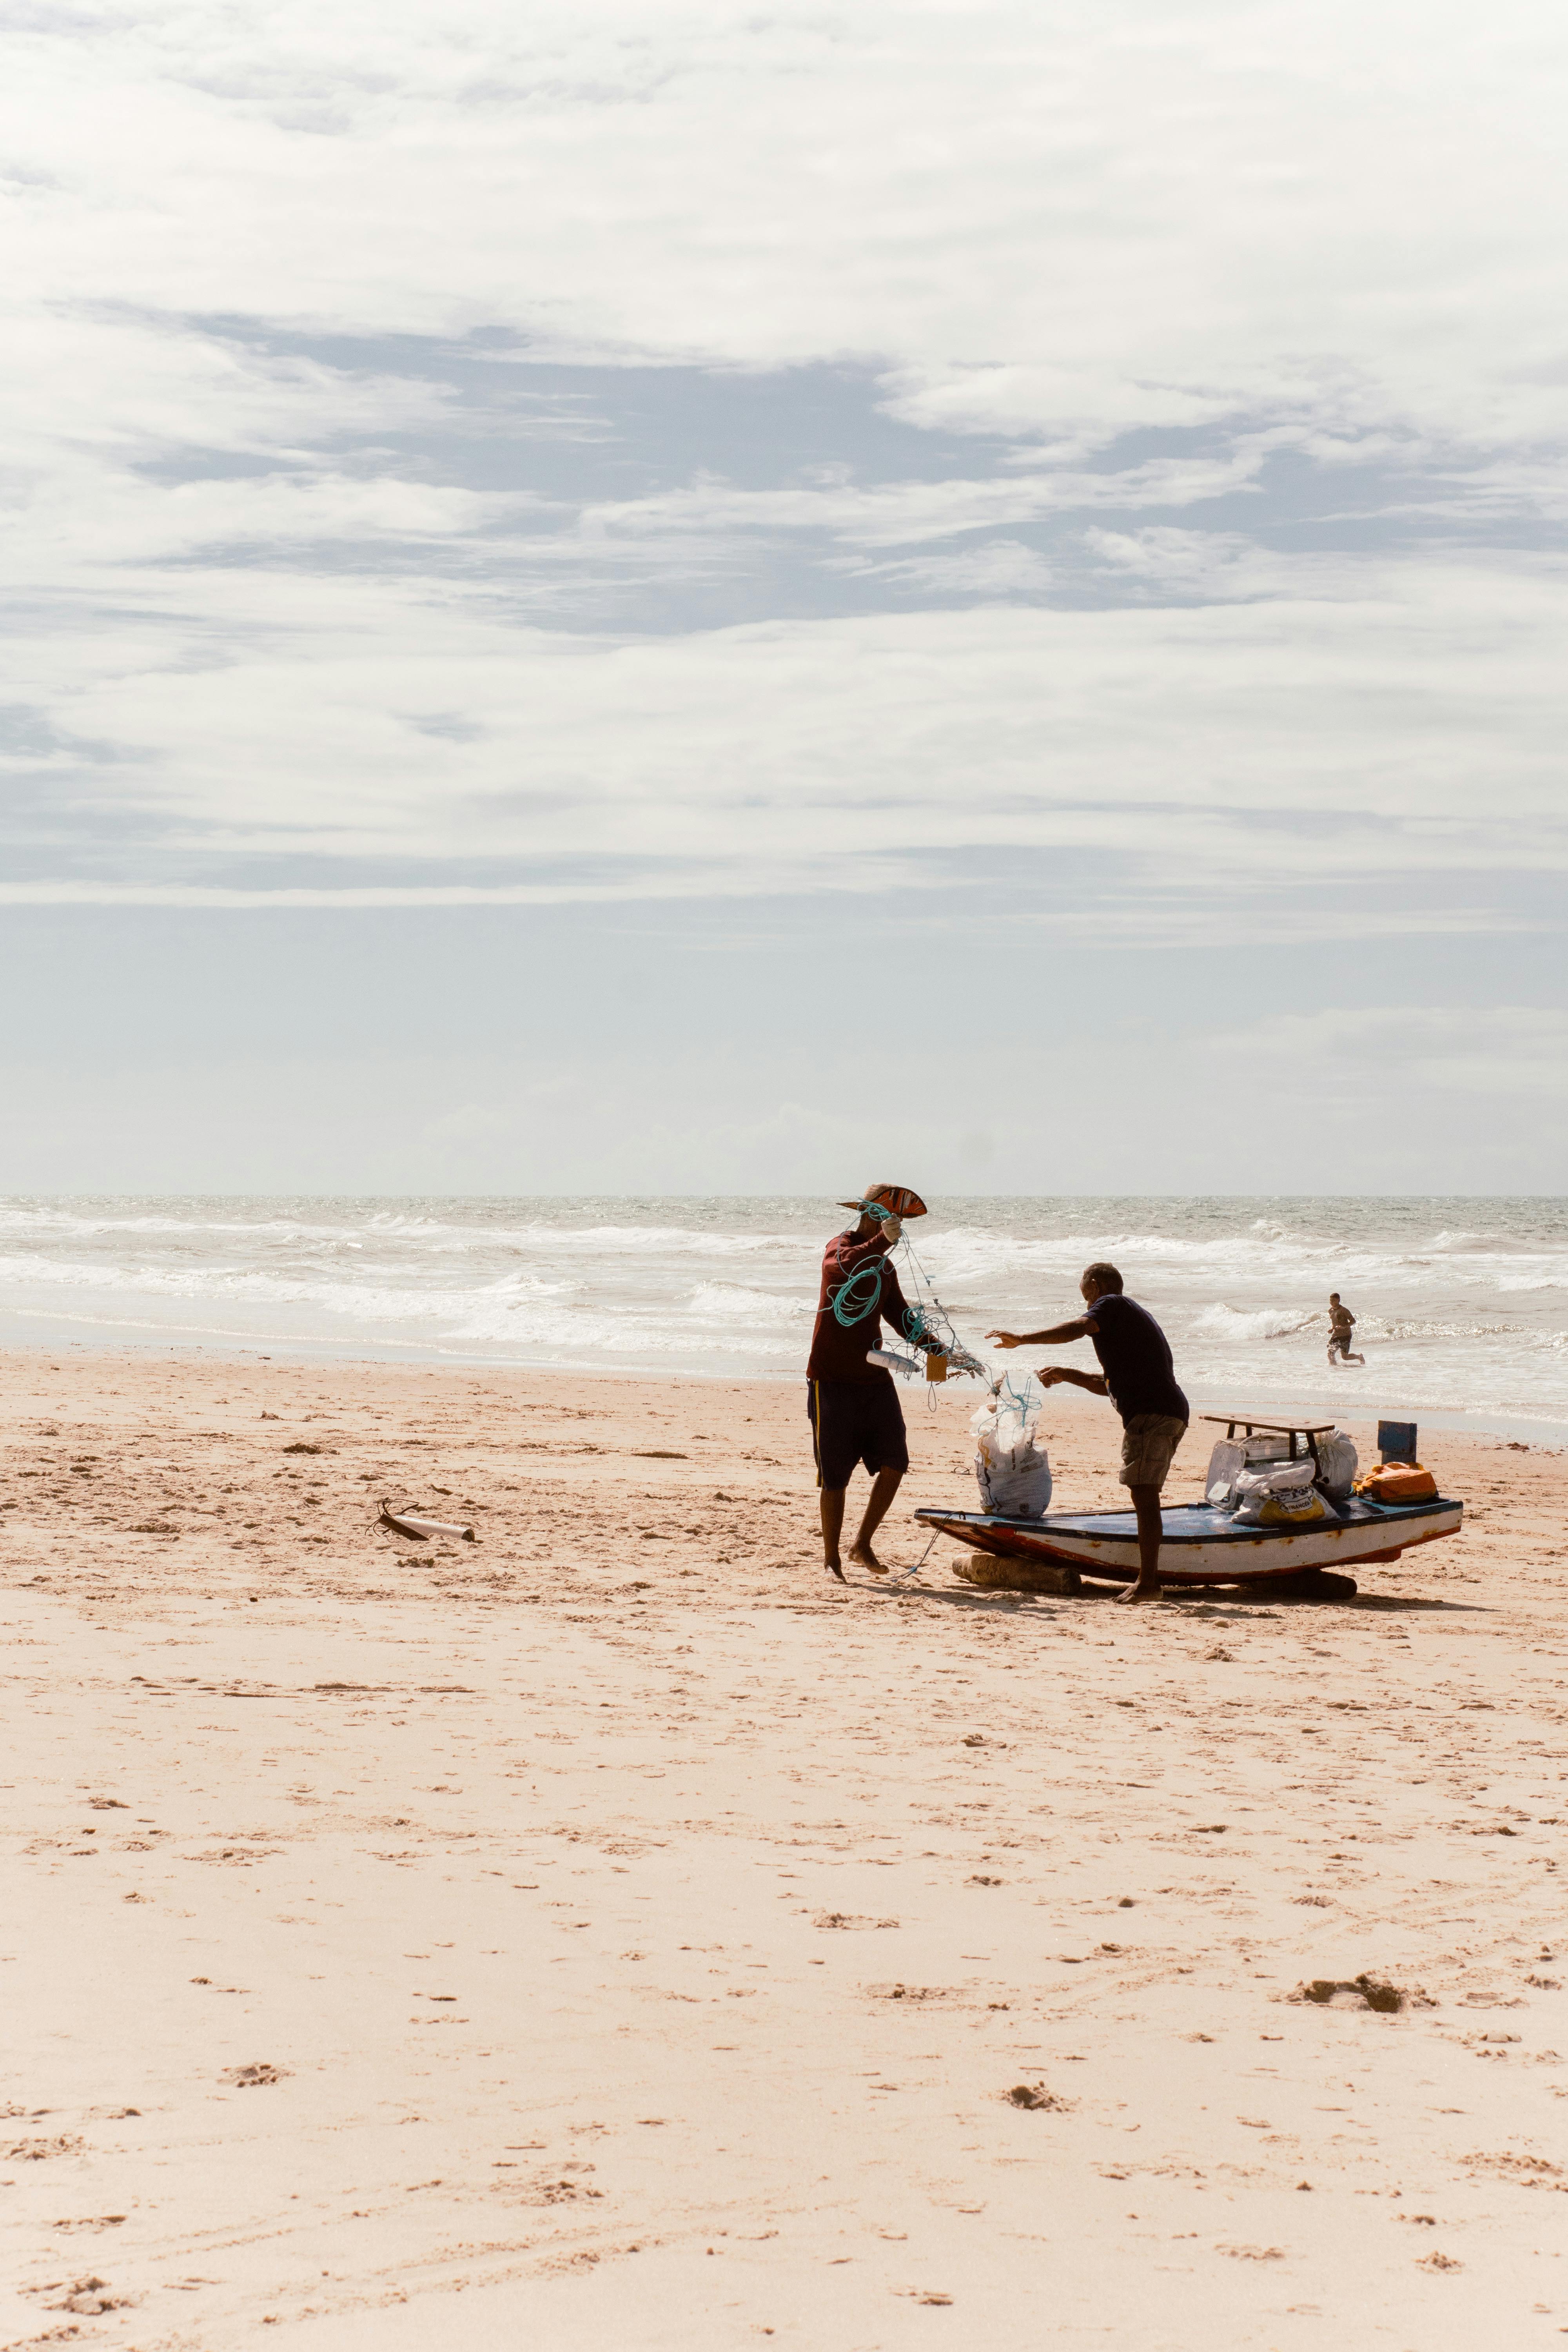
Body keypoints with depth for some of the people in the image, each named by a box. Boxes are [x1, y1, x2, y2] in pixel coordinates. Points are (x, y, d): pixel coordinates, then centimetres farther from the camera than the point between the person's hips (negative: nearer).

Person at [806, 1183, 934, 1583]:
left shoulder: (884, 1265, 17)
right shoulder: (842, 1246, -8)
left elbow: (901, 1316, 22)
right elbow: (843, 1267, -33)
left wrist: (938, 1349, 8)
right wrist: (883, 1240, -45)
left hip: (873, 1377, 7)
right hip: (832, 1380, -7)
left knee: (895, 1461, -5)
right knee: (835, 1475, -1)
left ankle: (862, 1544, 8)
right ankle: (831, 1558, 10)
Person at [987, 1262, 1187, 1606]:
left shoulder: (1110, 1304, 3)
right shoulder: (1134, 1315, 32)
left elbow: (1077, 1329, -19)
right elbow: (1109, 1384, 37)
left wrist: (1022, 1339, -21)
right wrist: (1066, 1375, 31)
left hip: (1150, 1413, -10)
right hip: (1172, 1414, 10)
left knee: (1144, 1495, -12)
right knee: (1145, 1497, 13)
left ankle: (1148, 1582, -17)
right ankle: (1148, 1578, 14)